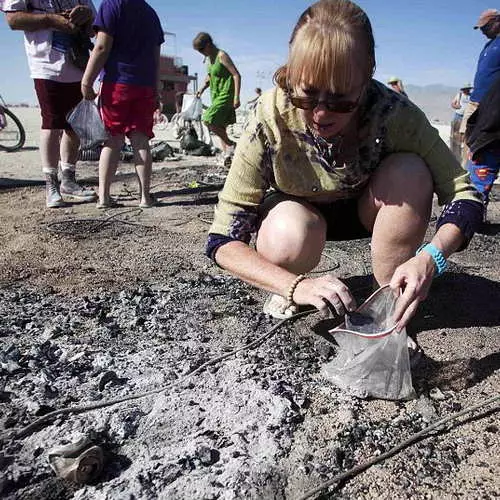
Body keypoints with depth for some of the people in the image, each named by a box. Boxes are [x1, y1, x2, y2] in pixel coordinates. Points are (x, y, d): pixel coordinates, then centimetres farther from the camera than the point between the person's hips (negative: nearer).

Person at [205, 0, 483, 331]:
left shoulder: (393, 113, -30)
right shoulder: (271, 120, -32)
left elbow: (464, 195, -23)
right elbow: (222, 240, -31)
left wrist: (430, 258, -44)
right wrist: (296, 286, -46)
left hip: (365, 208, 2)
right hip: (296, 209, -1)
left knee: (410, 173, -29)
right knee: (290, 238, -36)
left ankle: (392, 302, -12)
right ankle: (288, 290, 0)